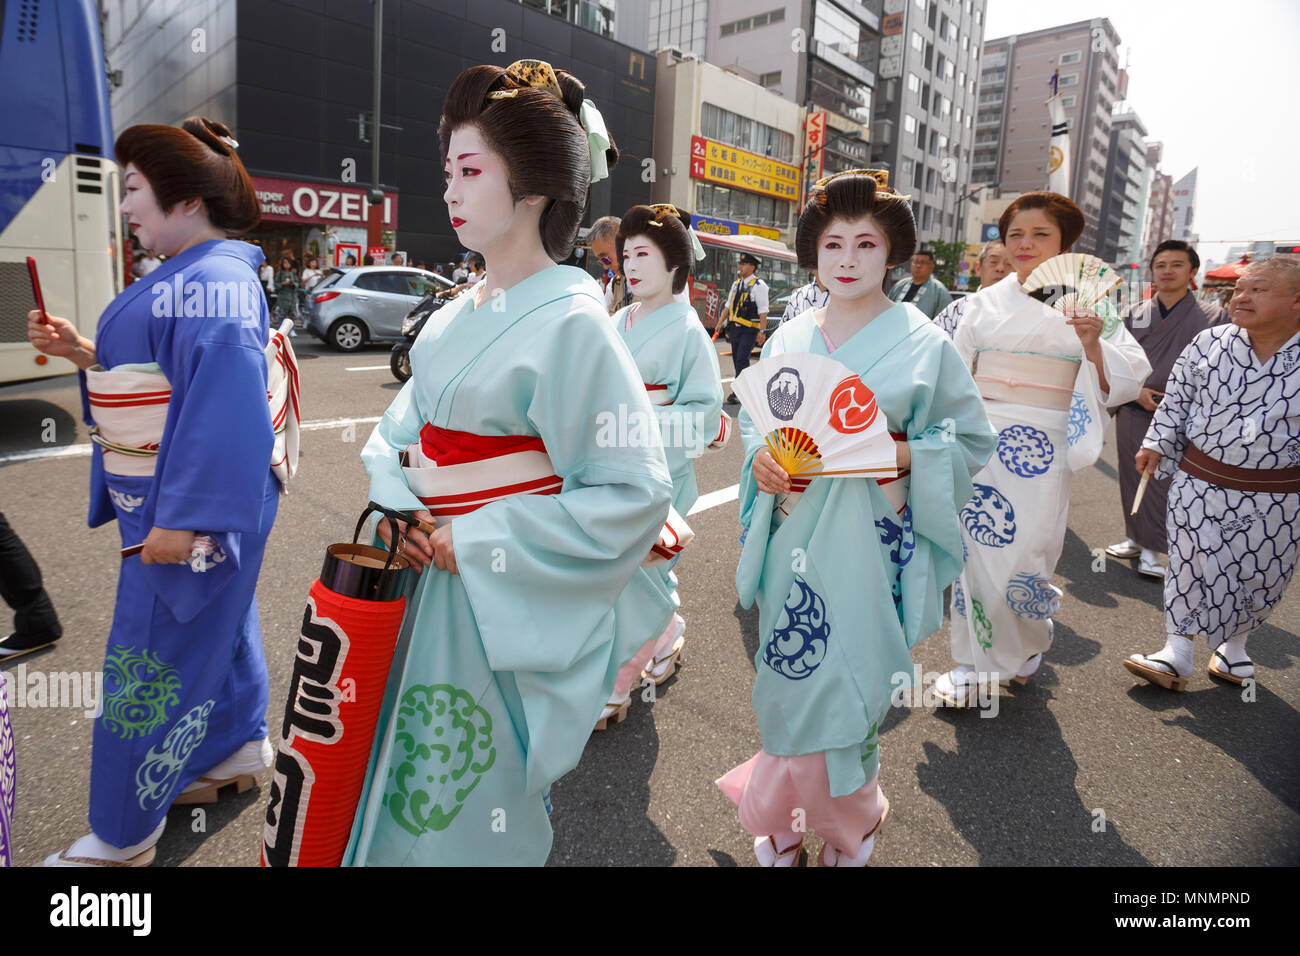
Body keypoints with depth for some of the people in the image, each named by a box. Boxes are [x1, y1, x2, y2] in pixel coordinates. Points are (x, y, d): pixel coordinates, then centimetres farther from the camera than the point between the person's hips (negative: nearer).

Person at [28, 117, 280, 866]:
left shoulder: (213, 280, -20)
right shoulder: (192, 275, 12)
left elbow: (226, 407, -27)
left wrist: (182, 516, -28)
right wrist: (86, 355, 7)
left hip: (189, 502, -10)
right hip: (176, 497, 10)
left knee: (152, 659, 2)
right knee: (211, 622, 21)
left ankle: (124, 835, 20)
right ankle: (238, 749, 40)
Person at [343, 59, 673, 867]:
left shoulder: (571, 324, -18)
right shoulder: (459, 316, 6)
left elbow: (636, 494, -20)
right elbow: (400, 429, 13)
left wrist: (479, 541, -19)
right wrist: (397, 504, -8)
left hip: (504, 606, -7)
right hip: (430, 574, 7)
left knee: (471, 812, 13)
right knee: (411, 788, 24)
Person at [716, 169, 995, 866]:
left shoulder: (923, 343, -3)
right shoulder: (788, 338, 7)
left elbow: (971, 440, 1)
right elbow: (752, 417, 16)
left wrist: (900, 454, -17)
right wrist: (761, 458, -6)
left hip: (867, 543, -3)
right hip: (793, 533, 3)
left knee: (841, 689, 4)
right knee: (790, 684, 11)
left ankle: (846, 822, 34)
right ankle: (785, 815, 36)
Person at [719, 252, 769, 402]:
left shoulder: (759, 285, -8)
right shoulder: (736, 284, 14)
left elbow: (763, 311, -12)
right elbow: (728, 305, 19)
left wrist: (762, 331, -17)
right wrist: (721, 323, 13)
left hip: (749, 328, -7)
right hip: (735, 327, 7)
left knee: (742, 359, -13)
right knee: (736, 360, 10)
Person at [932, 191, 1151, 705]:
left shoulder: (1087, 305, 4)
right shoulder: (983, 302, 8)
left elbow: (1130, 376, 1)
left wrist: (1092, 346, -17)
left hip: (1041, 449, -1)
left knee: (1025, 556, -2)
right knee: (977, 550, 3)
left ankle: (1029, 641, 29)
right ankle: (976, 662, 19)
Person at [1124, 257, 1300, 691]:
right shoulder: (1209, 343, -3)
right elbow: (1176, 398, 7)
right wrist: (1156, 443, 3)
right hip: (1200, 482, 1)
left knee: (1259, 574, 13)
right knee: (1191, 566, 3)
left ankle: (1234, 646, 35)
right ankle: (1178, 654, 12)